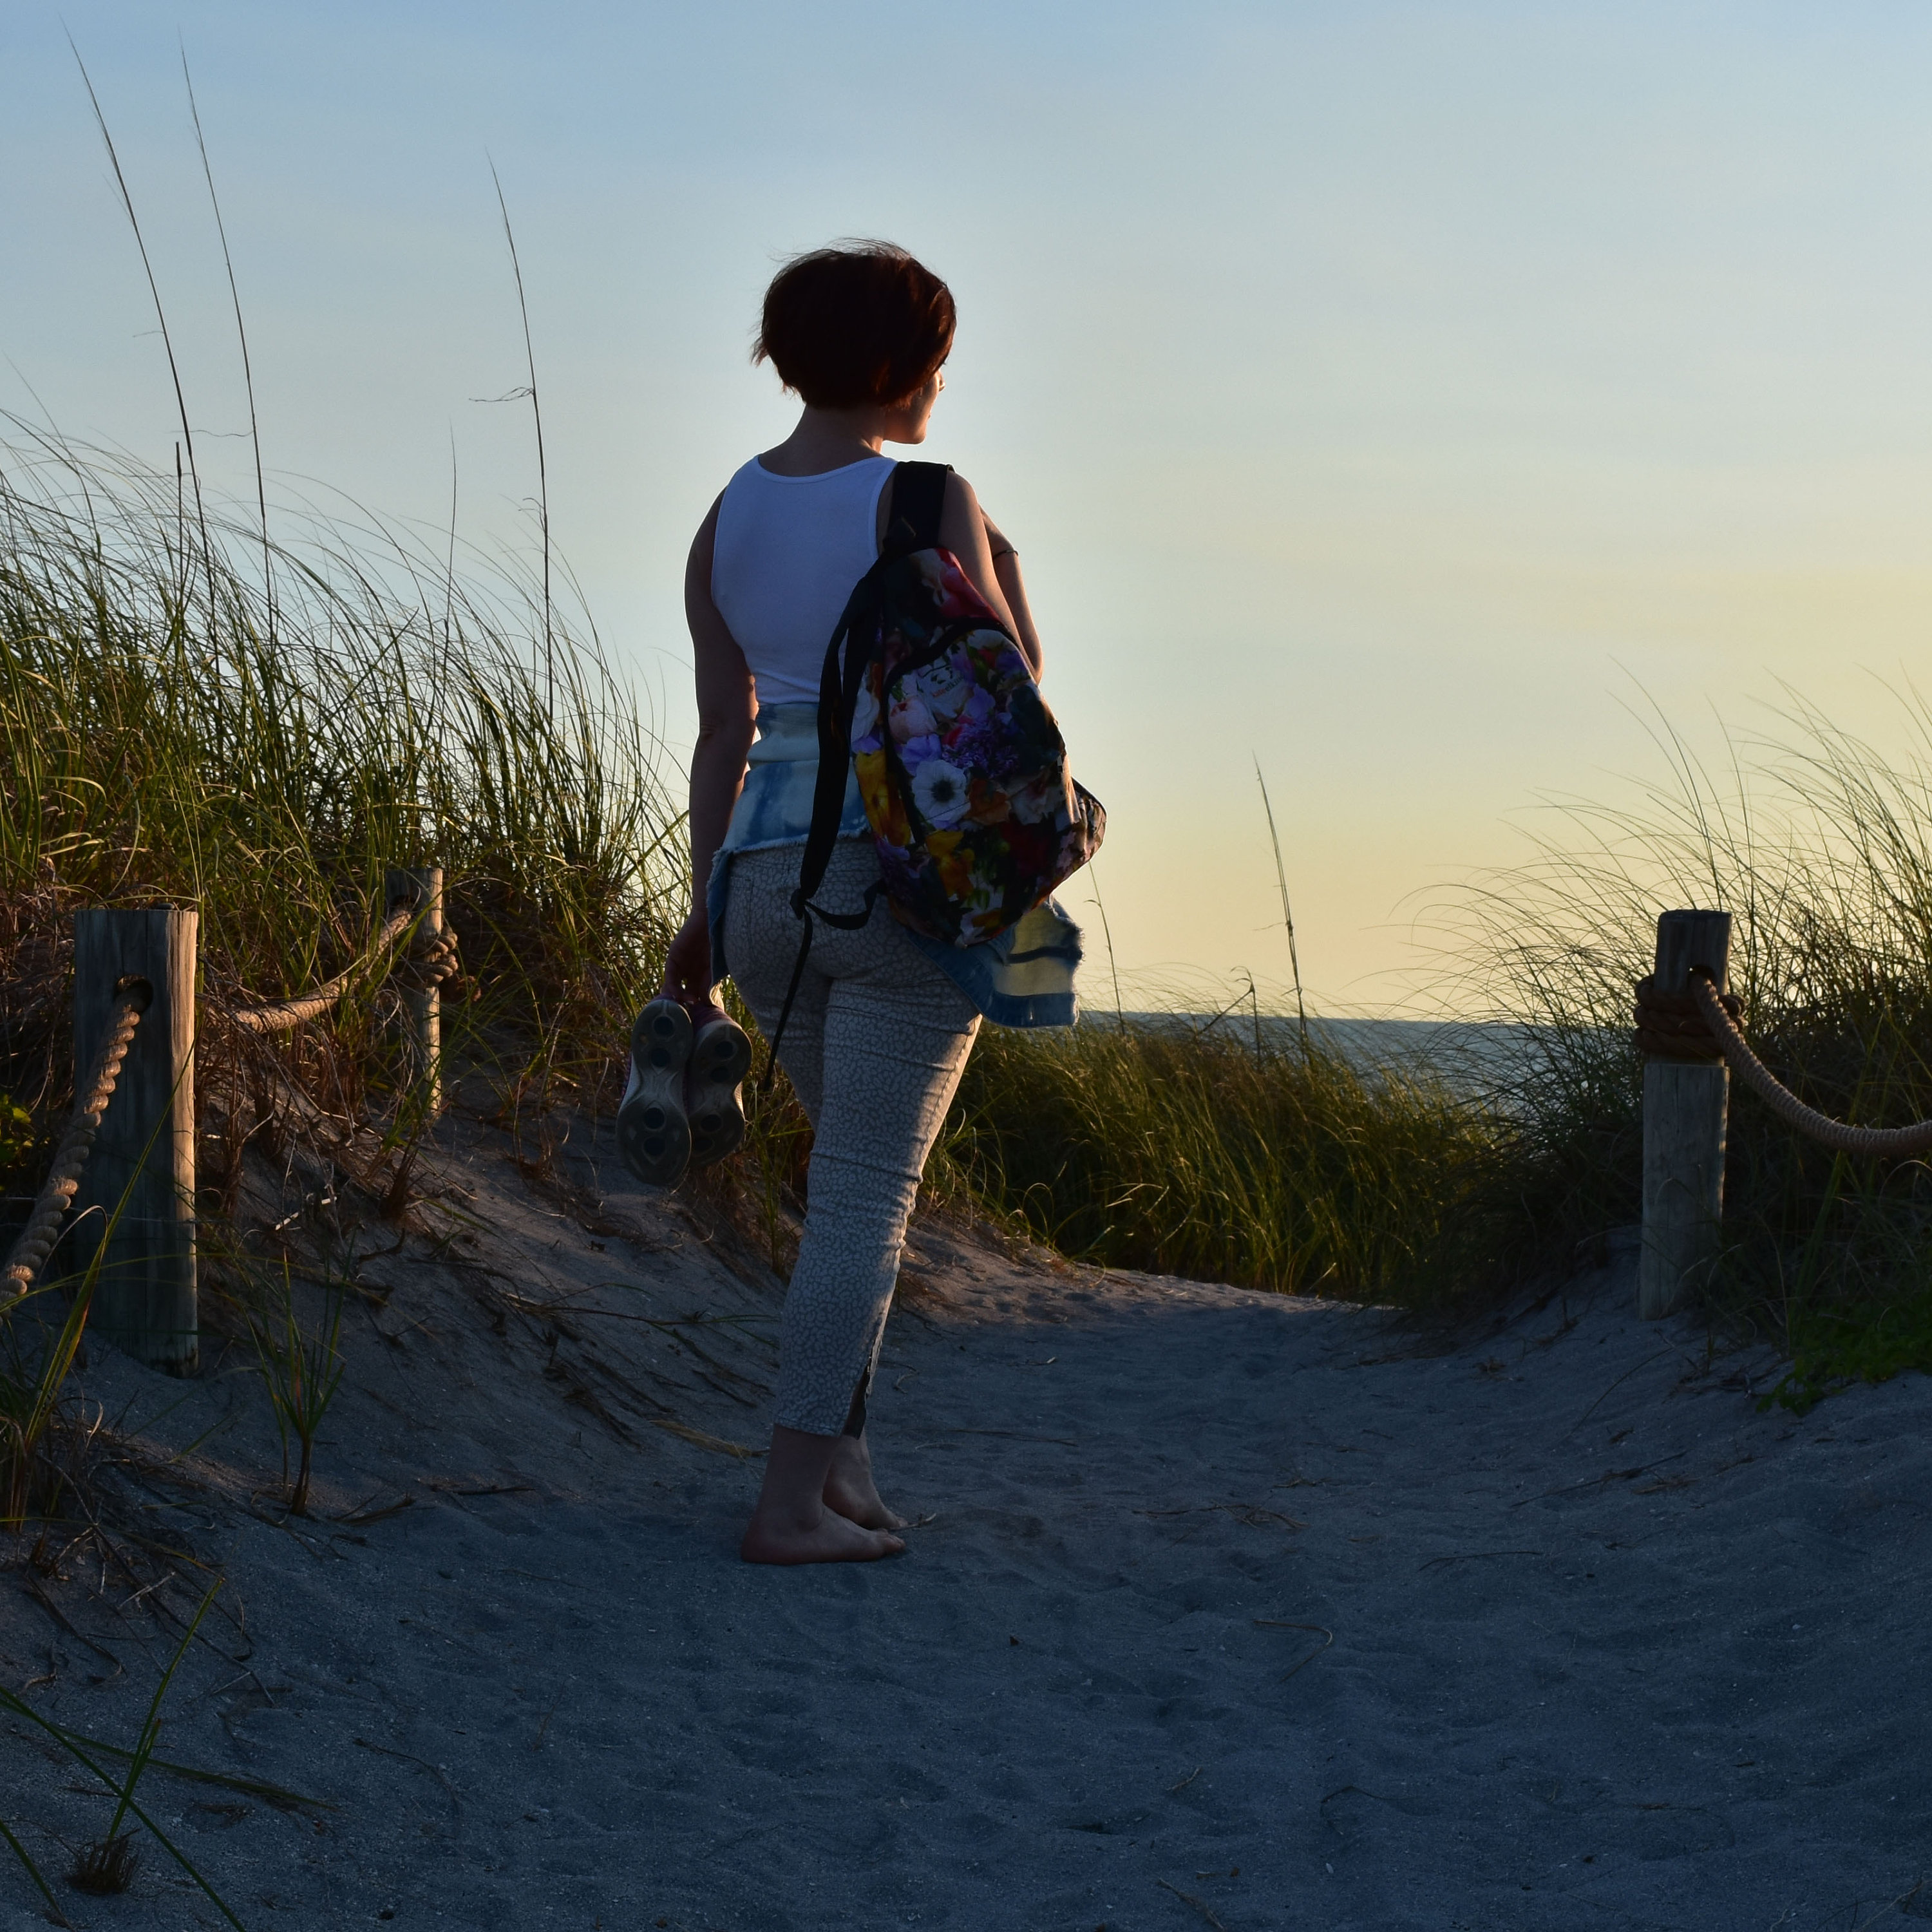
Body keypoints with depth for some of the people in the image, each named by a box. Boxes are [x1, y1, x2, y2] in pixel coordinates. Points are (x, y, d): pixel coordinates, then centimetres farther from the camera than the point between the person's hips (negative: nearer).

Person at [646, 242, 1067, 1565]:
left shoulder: (728, 515, 8)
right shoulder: (930, 500, -9)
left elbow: (722, 728, 8)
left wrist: (708, 911, 11)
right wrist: (1006, 578, 12)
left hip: (770, 876, 6)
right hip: (909, 873, -6)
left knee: (865, 1165, 22)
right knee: (867, 1193, -2)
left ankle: (845, 1457, 18)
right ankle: (793, 1502, -5)